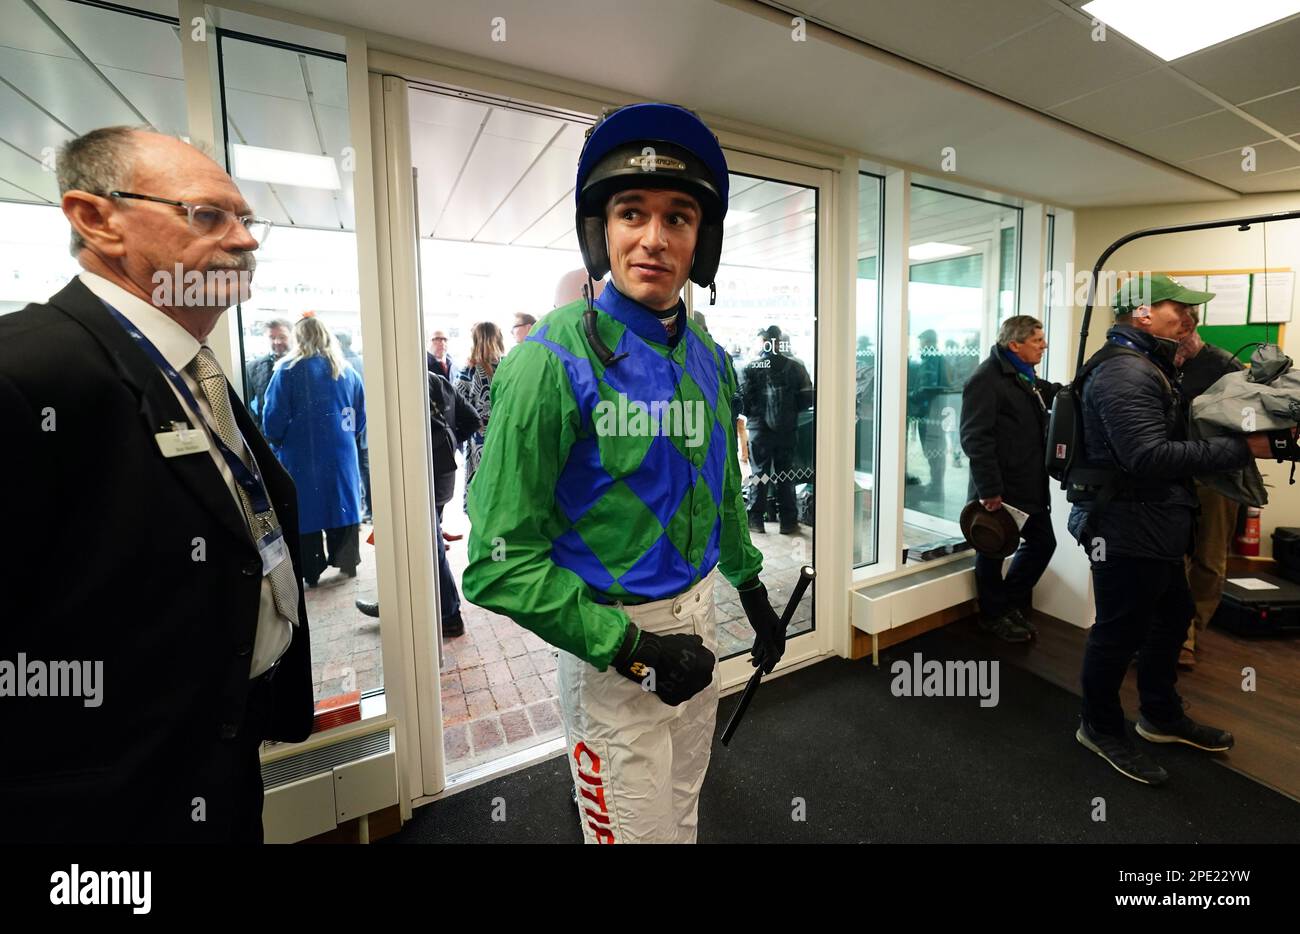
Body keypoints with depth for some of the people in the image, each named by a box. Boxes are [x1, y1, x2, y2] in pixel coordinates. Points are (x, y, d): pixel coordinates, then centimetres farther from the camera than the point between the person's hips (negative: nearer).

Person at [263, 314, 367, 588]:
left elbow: (275, 417, -9)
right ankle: (346, 562, 20)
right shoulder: (347, 371, 3)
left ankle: (311, 571, 13)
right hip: (341, 454, 3)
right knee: (342, 503, 12)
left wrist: (276, 444, 7)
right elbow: (360, 417, 6)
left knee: (305, 509, 7)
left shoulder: (289, 370, -7)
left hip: (301, 455, -3)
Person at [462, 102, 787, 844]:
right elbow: (500, 563, -20)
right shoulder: (555, 361, -20)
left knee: (685, 814, 27)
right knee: (636, 828, 16)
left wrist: (756, 596, 17)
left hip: (698, 618, 6)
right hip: (609, 641, -6)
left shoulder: (711, 361, 1)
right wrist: (632, 647, -20)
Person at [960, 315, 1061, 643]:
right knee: (993, 550, 6)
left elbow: (1052, 393, 36)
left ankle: (1011, 604, 33)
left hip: (1030, 486, 9)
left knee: (1043, 542, 15)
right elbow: (975, 439, -22)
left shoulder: (1027, 377, 15)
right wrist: (988, 489, -24)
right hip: (999, 489, -9)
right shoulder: (986, 379, -16)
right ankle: (994, 615, 24)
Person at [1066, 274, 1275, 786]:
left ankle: (1161, 715, 42)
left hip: (1154, 524, 11)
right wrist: (1243, 447, -25)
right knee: (1120, 630, 3)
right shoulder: (1123, 372, -20)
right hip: (1127, 527, -11)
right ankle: (1100, 728, 23)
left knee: (1172, 615, 23)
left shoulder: (1146, 366, 15)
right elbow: (1150, 457, -29)